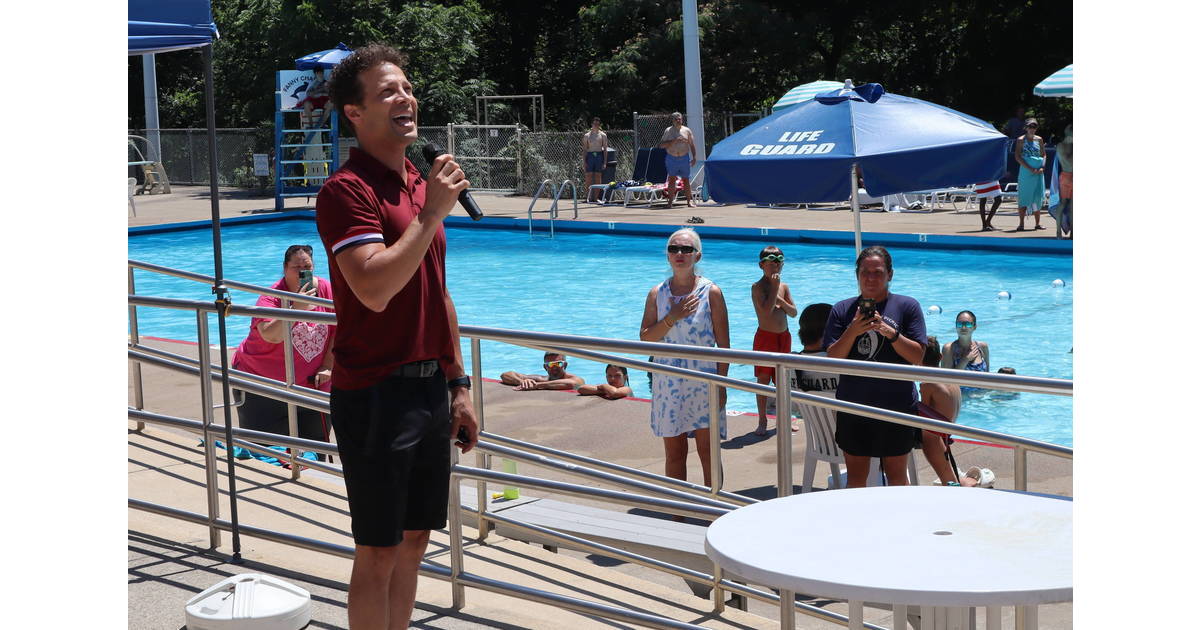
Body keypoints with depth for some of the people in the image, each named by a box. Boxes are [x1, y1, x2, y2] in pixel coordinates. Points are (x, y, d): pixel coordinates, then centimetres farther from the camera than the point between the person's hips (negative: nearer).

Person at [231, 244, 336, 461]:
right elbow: (271, 336, -31)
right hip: (261, 381, -3)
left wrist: (327, 367, -3)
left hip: (310, 385, 3)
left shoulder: (326, 290, -4)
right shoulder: (271, 298, -15)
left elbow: (339, 331, 2)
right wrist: (296, 308, -35)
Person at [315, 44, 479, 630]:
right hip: (376, 394, -8)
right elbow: (375, 289, -28)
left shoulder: (420, 184, 14)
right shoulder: (347, 190, -14)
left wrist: (459, 385, 17)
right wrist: (432, 212, -22)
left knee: (413, 541, 15)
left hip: (429, 390, 8)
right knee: (379, 552, 0)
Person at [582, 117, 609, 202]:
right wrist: (584, 162, -2)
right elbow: (584, 149, 7)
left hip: (599, 156, 0)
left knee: (598, 177, 0)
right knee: (588, 177, -6)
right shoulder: (587, 136, 9)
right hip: (590, 156, 0)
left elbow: (605, 149, 5)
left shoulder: (603, 135, 7)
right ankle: (589, 197, -3)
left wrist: (605, 162, -3)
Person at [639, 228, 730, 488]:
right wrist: (673, 317, -14)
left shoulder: (710, 292, -4)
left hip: (703, 383, -3)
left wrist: (721, 384, -8)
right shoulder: (657, 294, 4)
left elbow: (723, 343, -4)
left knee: (707, 451, 1)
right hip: (668, 383, 3)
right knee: (674, 452, 9)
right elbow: (645, 338, -1)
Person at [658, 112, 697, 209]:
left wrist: (694, 157, 2)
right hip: (672, 159, -1)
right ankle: (670, 202, 1)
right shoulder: (668, 131, 2)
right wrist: (674, 141, -16)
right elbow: (661, 144, -4)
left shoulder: (686, 130, 6)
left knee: (686, 180, 3)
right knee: (671, 179, -1)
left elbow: (692, 145, 10)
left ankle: (689, 202, 7)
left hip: (684, 158, 1)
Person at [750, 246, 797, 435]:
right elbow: (766, 310, -24)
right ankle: (762, 421, 7)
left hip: (784, 336, 6)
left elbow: (793, 312, 5)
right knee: (763, 379, 0)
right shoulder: (758, 287, -10)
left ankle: (781, 419, 22)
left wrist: (780, 300, -11)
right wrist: (774, 287, -20)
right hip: (765, 336, -6)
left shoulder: (784, 286, 9)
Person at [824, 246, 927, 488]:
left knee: (896, 475, 9)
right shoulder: (842, 310, 4)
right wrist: (853, 332, -18)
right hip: (853, 407, 2)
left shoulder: (907, 306, -1)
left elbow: (917, 356, -7)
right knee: (855, 477, 8)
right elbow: (833, 359, -3)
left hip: (896, 407, -2)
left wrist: (890, 332, -20)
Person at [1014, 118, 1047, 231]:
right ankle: (1021, 224, -2)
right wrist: (1030, 168, -14)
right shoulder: (1021, 140, -1)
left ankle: (1037, 223, 9)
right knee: (1023, 197, -4)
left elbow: (1044, 155, 13)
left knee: (1037, 197, 4)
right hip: (1025, 171, -4)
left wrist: (1042, 167, -6)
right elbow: (1017, 157, -7)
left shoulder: (1039, 139, 10)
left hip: (1038, 172, 4)